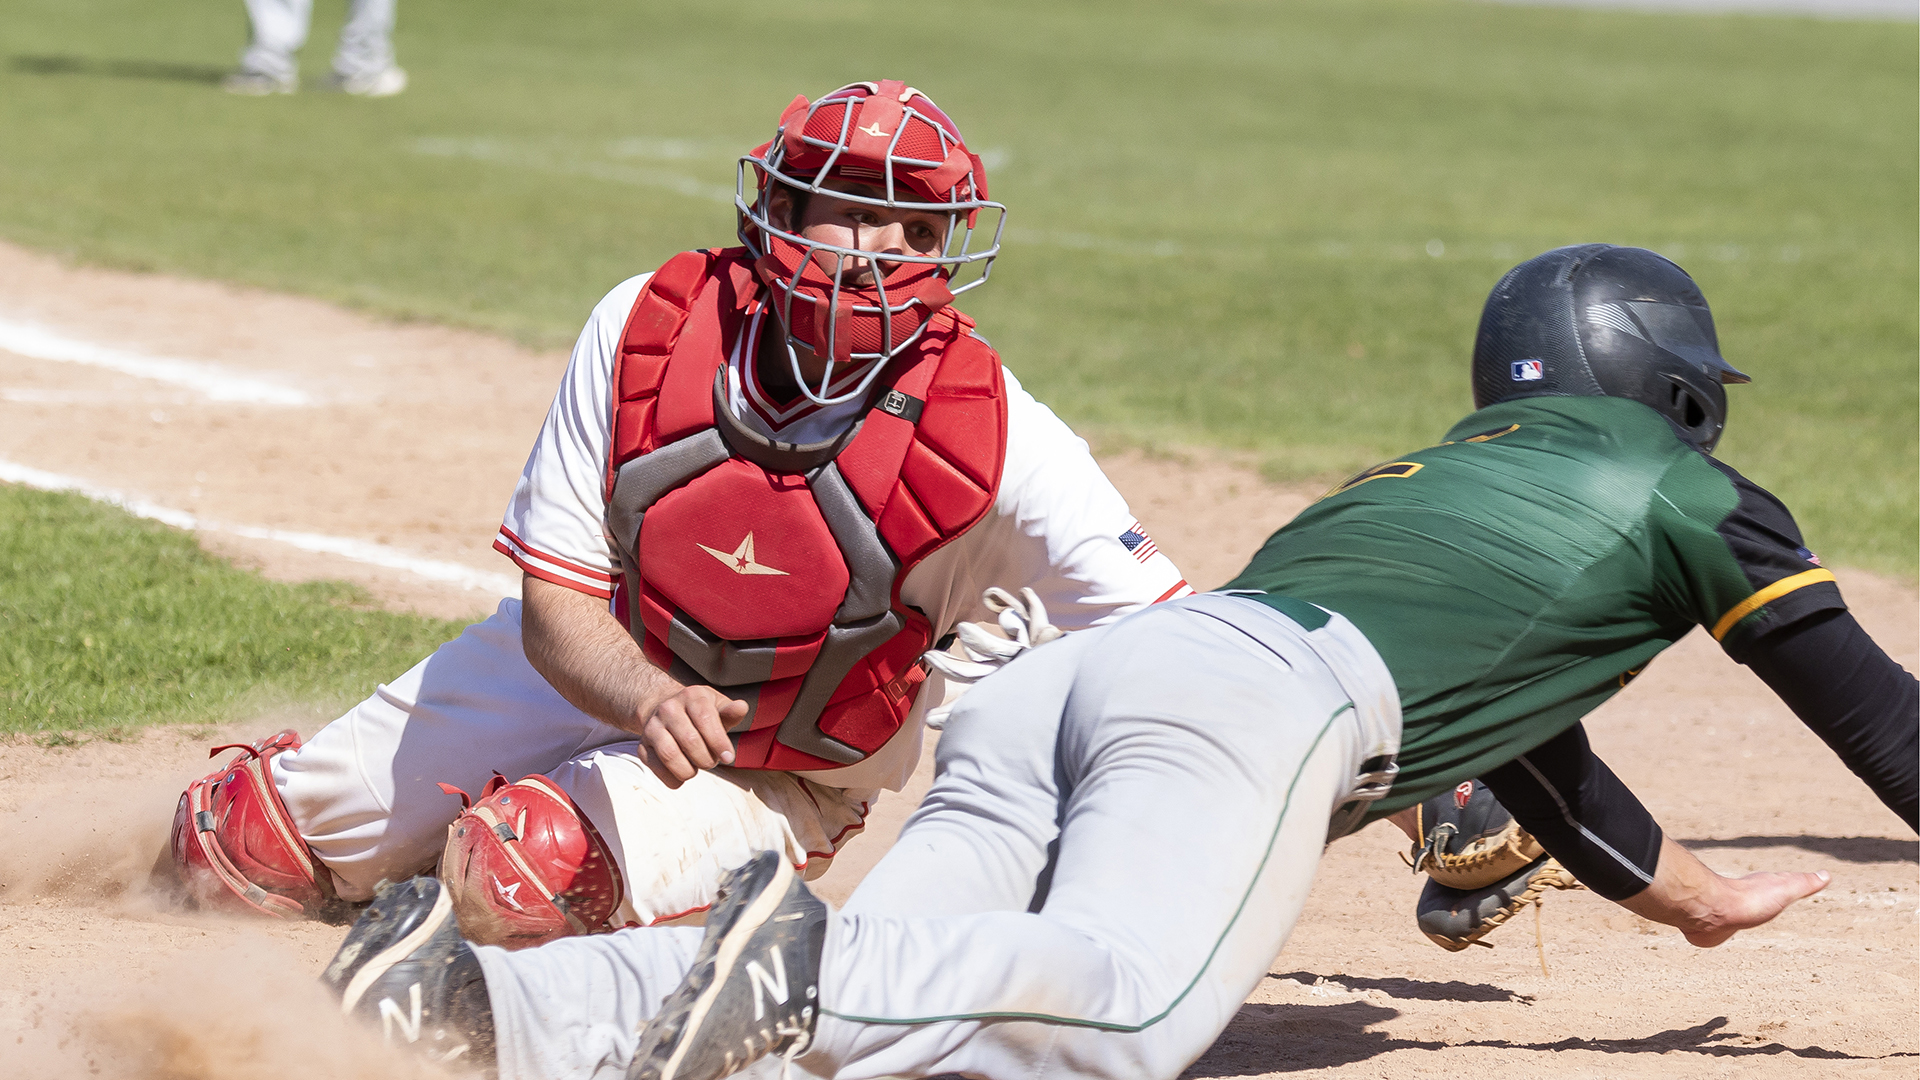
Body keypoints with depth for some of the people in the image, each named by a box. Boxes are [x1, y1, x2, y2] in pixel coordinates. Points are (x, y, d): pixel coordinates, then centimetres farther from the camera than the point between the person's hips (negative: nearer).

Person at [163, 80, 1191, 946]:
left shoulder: (987, 437, -30)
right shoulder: (642, 331, -23)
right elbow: (557, 602, -21)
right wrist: (651, 699, -42)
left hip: (777, 779, -3)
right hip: (595, 667, 3)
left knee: (524, 872, -32)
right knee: (234, 849, 8)